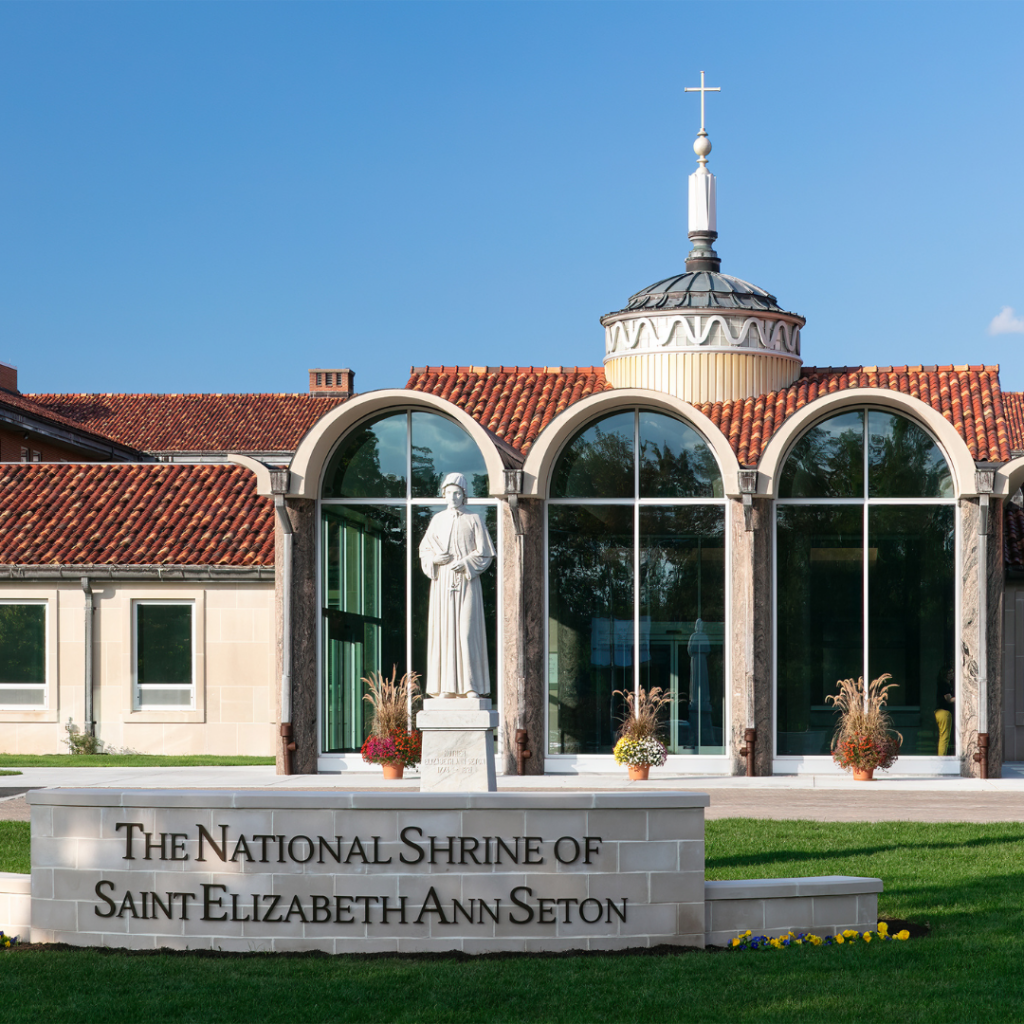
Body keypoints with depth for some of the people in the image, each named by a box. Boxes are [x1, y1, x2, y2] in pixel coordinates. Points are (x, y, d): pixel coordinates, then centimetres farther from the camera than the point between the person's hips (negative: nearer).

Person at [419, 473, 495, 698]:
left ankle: (471, 685, -8)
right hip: (442, 582, 3)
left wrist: (465, 563, -13)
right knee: (444, 630, -2)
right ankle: (447, 686, -1)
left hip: (466, 582, -3)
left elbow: (485, 553, 1)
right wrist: (435, 559, -7)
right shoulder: (438, 520, 12)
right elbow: (424, 550, 14)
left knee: (468, 630, -9)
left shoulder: (473, 520, 4)